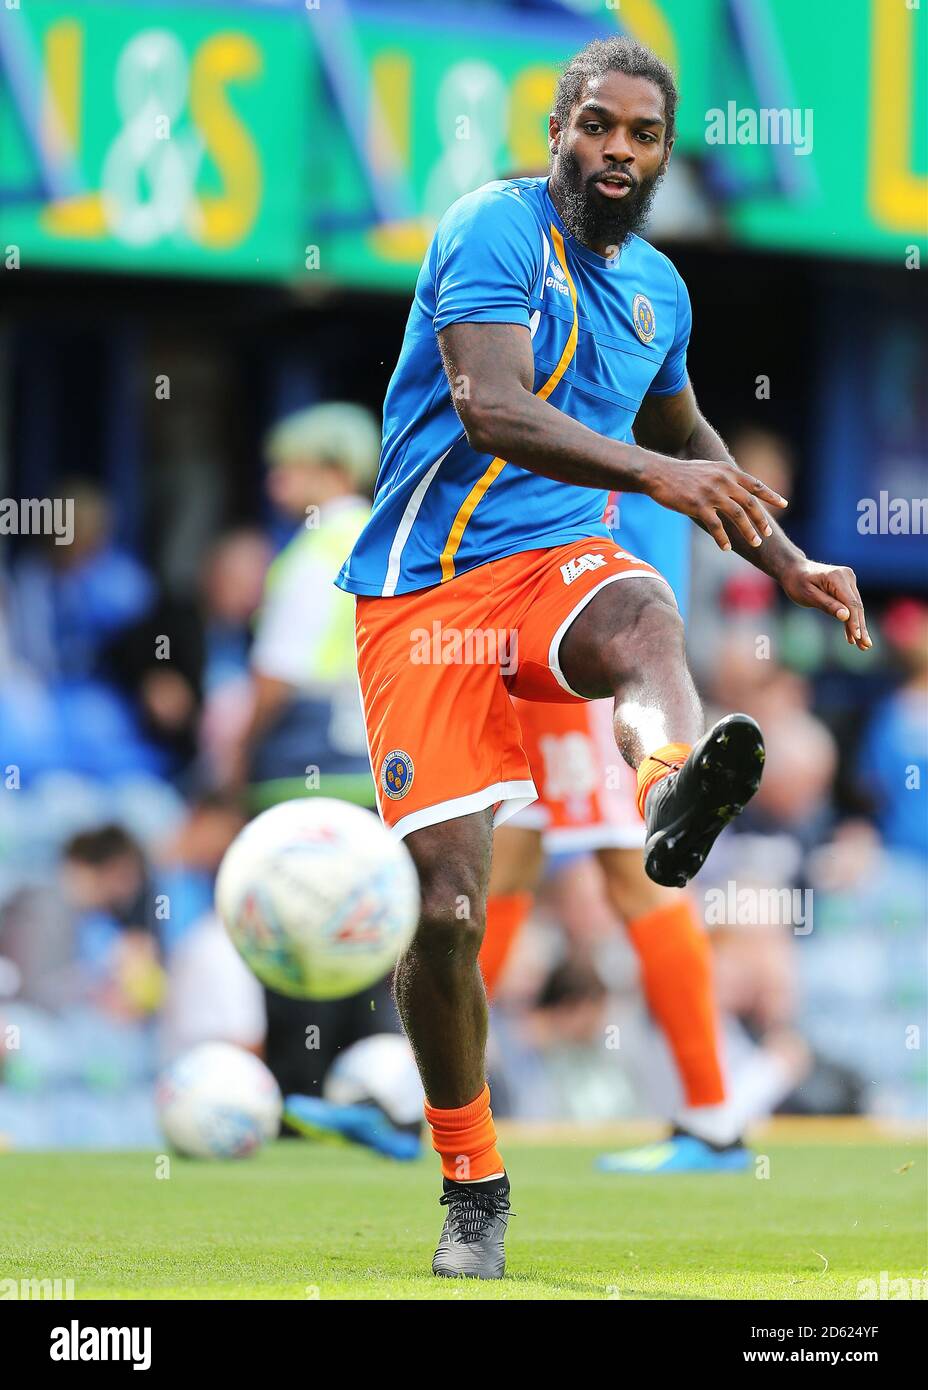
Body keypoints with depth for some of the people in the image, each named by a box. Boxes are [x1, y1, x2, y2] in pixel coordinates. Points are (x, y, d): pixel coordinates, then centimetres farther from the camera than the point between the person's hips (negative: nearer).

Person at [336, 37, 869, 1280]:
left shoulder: (657, 287, 15)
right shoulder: (498, 229, -7)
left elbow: (684, 434, 35)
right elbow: (488, 405, -24)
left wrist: (787, 565, 31)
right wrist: (657, 474, -36)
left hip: (561, 562, 3)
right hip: (426, 583, -3)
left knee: (643, 612, -37)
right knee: (445, 907, -11)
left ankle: (676, 789, -74)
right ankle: (470, 1184, 11)